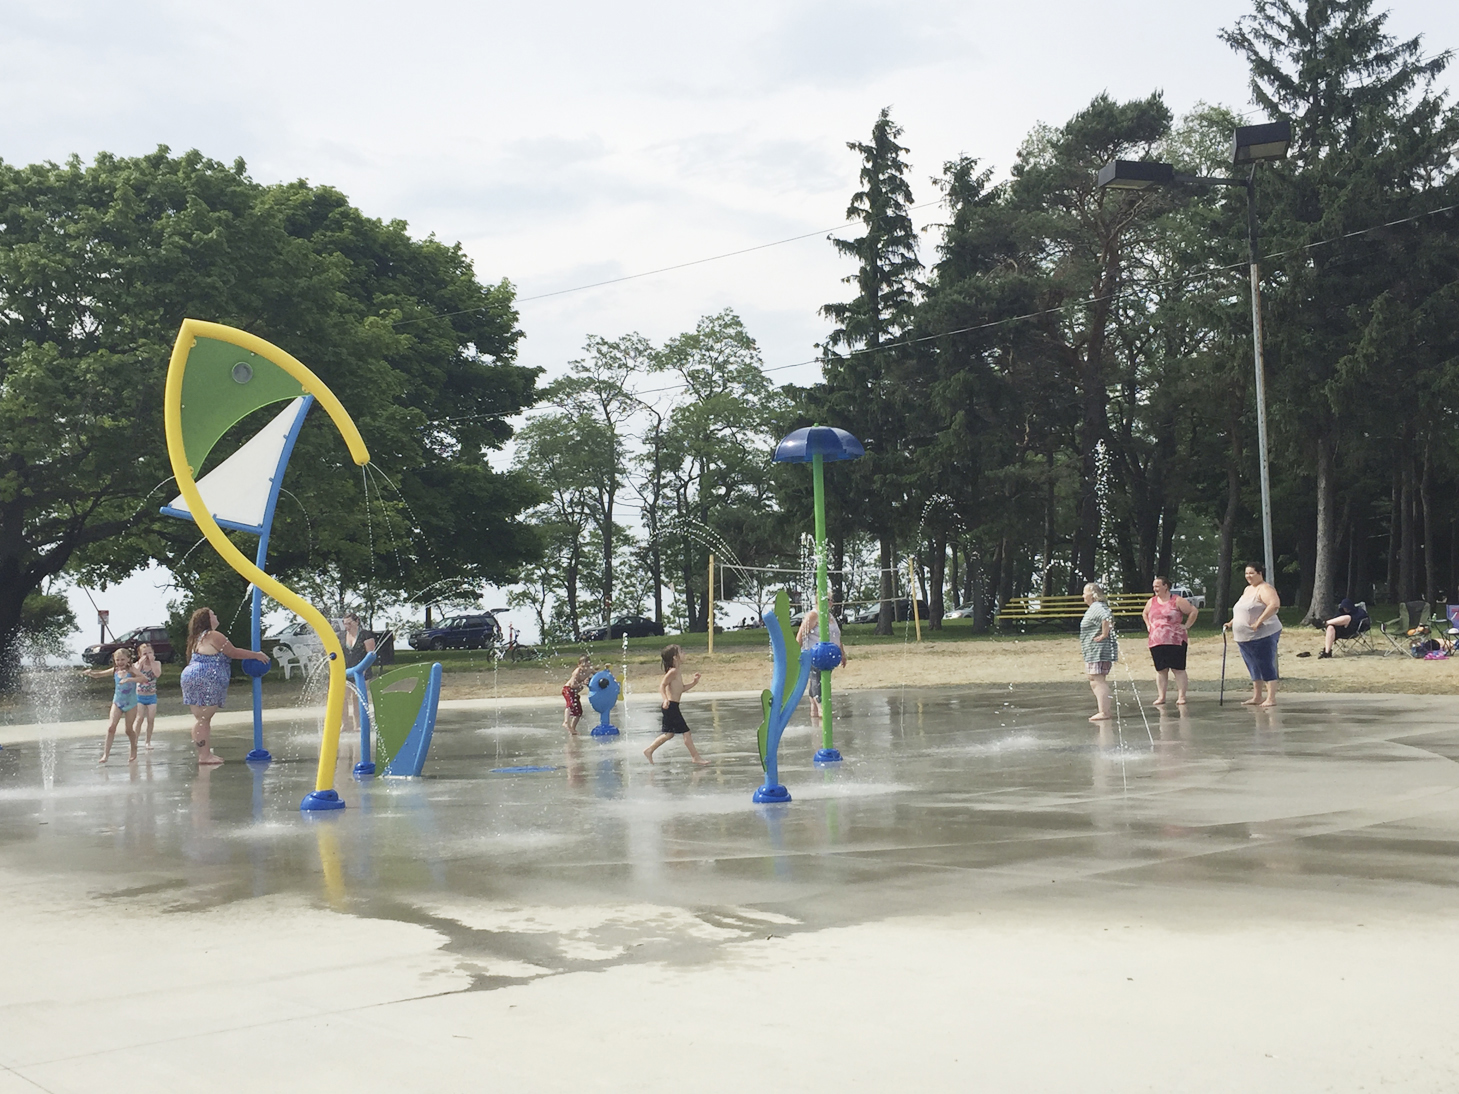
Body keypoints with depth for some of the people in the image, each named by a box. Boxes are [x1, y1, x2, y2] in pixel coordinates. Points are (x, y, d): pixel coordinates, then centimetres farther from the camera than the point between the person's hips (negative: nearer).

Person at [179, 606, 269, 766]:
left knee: (201, 719, 11)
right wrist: (256, 655, 4)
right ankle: (204, 755, -9)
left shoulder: (199, 638, 22)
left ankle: (206, 752, 14)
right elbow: (233, 652, -5)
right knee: (203, 719, -9)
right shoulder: (213, 636, -8)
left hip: (192, 678, 10)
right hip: (206, 682, -10)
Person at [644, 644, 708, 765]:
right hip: (671, 706, -10)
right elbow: (662, 685, -21)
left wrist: (693, 682, 10)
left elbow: (682, 688, 22)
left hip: (672, 706, 10)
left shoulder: (678, 671, 15)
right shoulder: (673, 671, -14)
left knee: (669, 734, 16)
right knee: (686, 732, -5)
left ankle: (649, 750, 21)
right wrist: (665, 699, -34)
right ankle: (695, 757, 0)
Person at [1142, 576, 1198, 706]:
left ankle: (1181, 696, -1)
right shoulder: (1151, 602, 12)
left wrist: (1186, 626, -5)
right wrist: (1148, 626, 17)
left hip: (1176, 642, -5)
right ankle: (1161, 697, 9)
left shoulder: (1177, 601, -3)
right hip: (1156, 643, 5)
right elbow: (1145, 614, 31)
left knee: (1178, 669, -4)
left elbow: (1194, 611, -1)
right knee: (1160, 670, 6)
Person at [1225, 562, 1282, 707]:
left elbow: (1274, 604, -26)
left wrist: (1258, 622, -27)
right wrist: (1232, 622, 19)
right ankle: (1256, 697, 21)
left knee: (1266, 667, -8)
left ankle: (1271, 698, -9)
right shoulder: (1247, 590, 20)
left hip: (1263, 636, -10)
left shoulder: (1264, 589, -10)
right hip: (1245, 638, 10)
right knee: (1254, 668, 14)